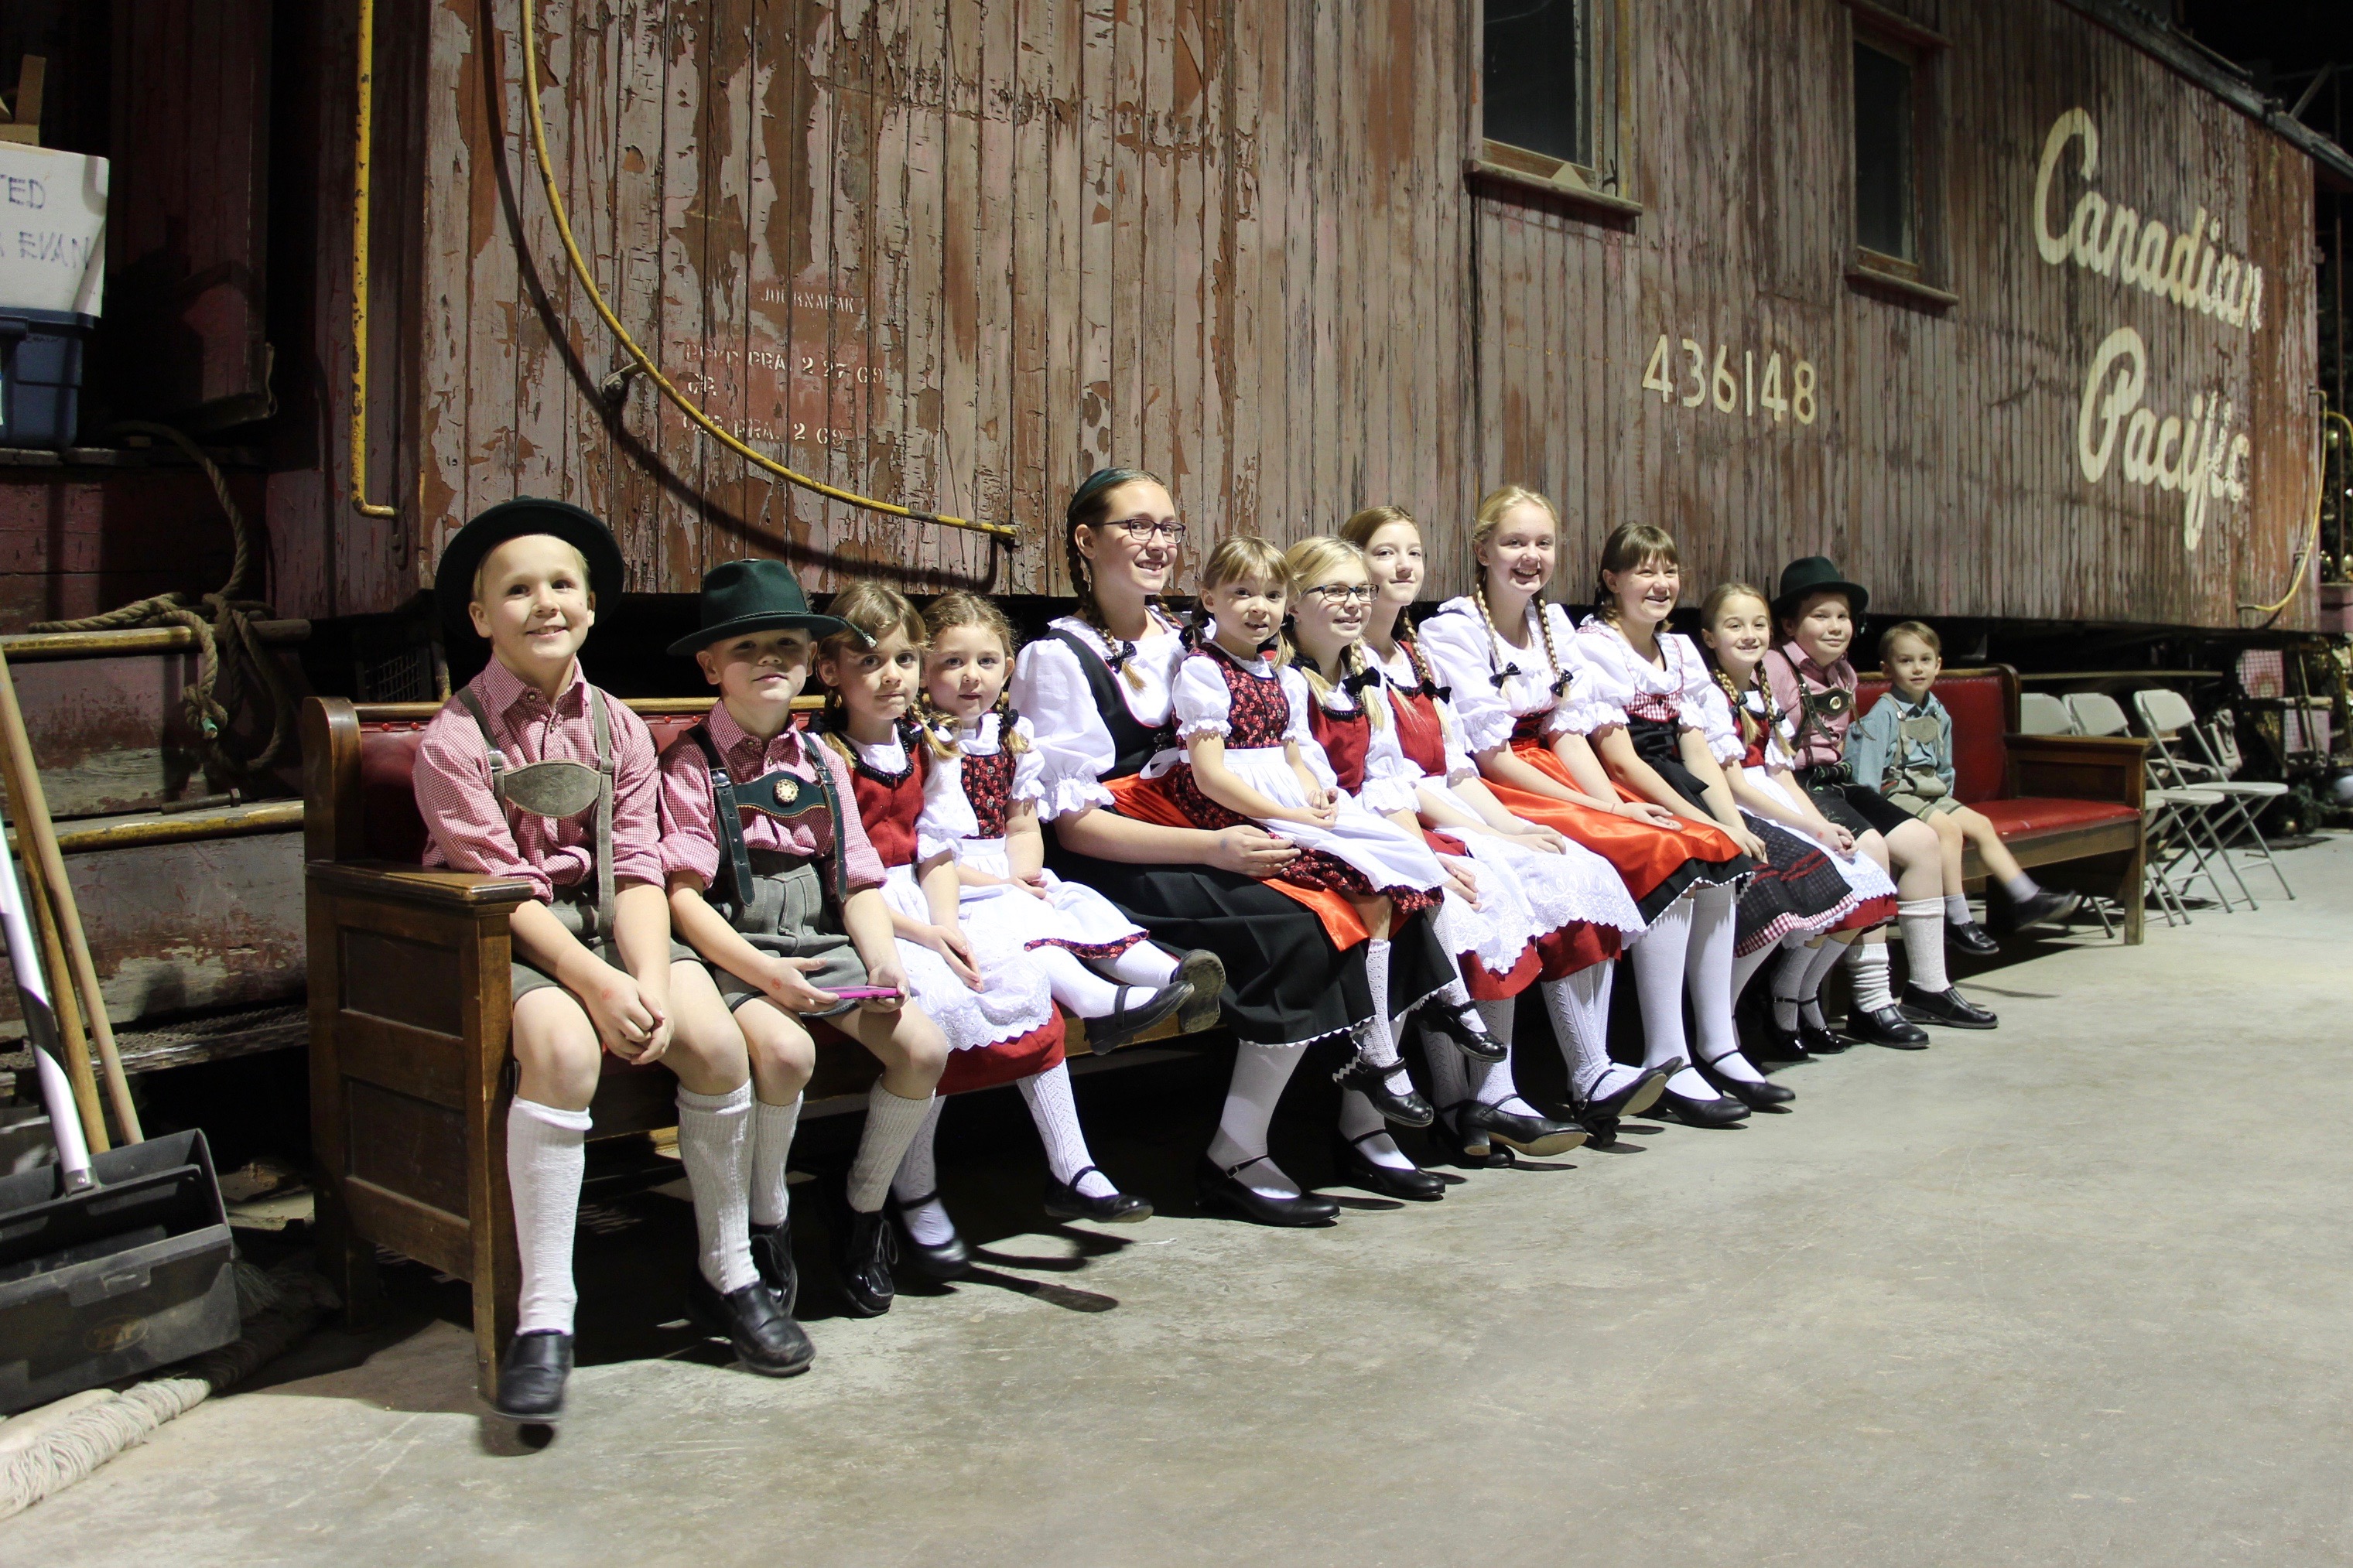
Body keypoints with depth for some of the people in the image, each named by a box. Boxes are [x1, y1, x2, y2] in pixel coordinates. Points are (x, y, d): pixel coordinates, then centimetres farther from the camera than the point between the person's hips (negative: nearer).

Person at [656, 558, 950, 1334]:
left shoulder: (824, 765, 16)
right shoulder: (691, 764, 0)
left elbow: (859, 883, 13)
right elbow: (682, 893, -8)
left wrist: (885, 960, -6)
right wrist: (760, 969, -21)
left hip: (823, 947, 5)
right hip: (735, 950, -5)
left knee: (923, 1046, -17)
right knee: (785, 1050, -34)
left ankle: (864, 1212, 7)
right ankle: (767, 1225, -6)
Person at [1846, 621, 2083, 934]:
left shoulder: (1939, 714, 13)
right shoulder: (1883, 714, -13)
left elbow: (1944, 768, 23)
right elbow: (1867, 772, -16)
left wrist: (1945, 798, 13)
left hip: (1932, 796, 9)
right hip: (1896, 795, -9)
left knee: (1980, 825, -1)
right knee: (1949, 828, -26)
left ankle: (2026, 899, 5)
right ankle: (1957, 919, -24)